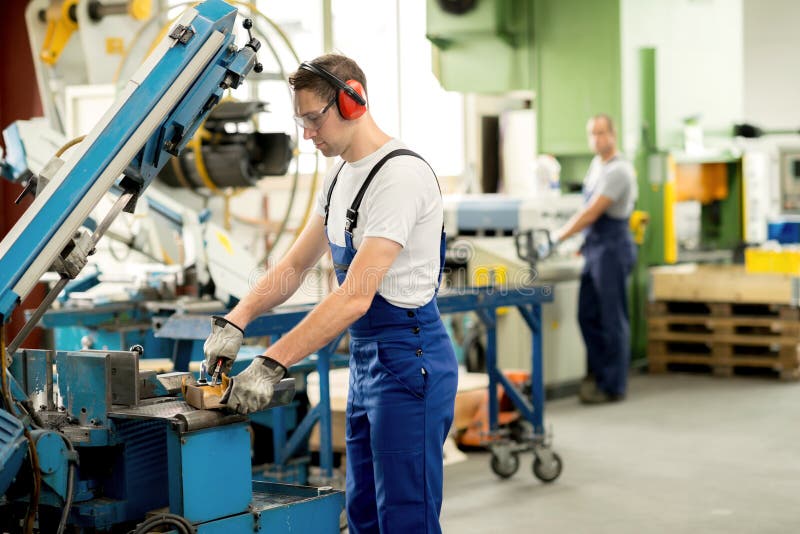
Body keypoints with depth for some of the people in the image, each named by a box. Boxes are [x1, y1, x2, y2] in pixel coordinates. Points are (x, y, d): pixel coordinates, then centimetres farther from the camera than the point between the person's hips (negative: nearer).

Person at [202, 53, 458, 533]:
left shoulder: (400, 175, -20)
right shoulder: (341, 177, 13)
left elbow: (355, 297, -26)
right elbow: (295, 265, 18)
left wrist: (272, 364, -27)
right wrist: (234, 322, 3)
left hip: (407, 360, -10)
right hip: (365, 357, 10)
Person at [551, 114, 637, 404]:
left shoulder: (617, 171, -16)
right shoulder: (597, 164, 13)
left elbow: (591, 213, -19)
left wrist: (557, 238, -16)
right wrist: (584, 241, 15)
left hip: (612, 249, -9)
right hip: (595, 249, 9)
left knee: (612, 319, -2)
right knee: (588, 315, 10)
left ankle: (612, 386, 4)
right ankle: (598, 372, 18)